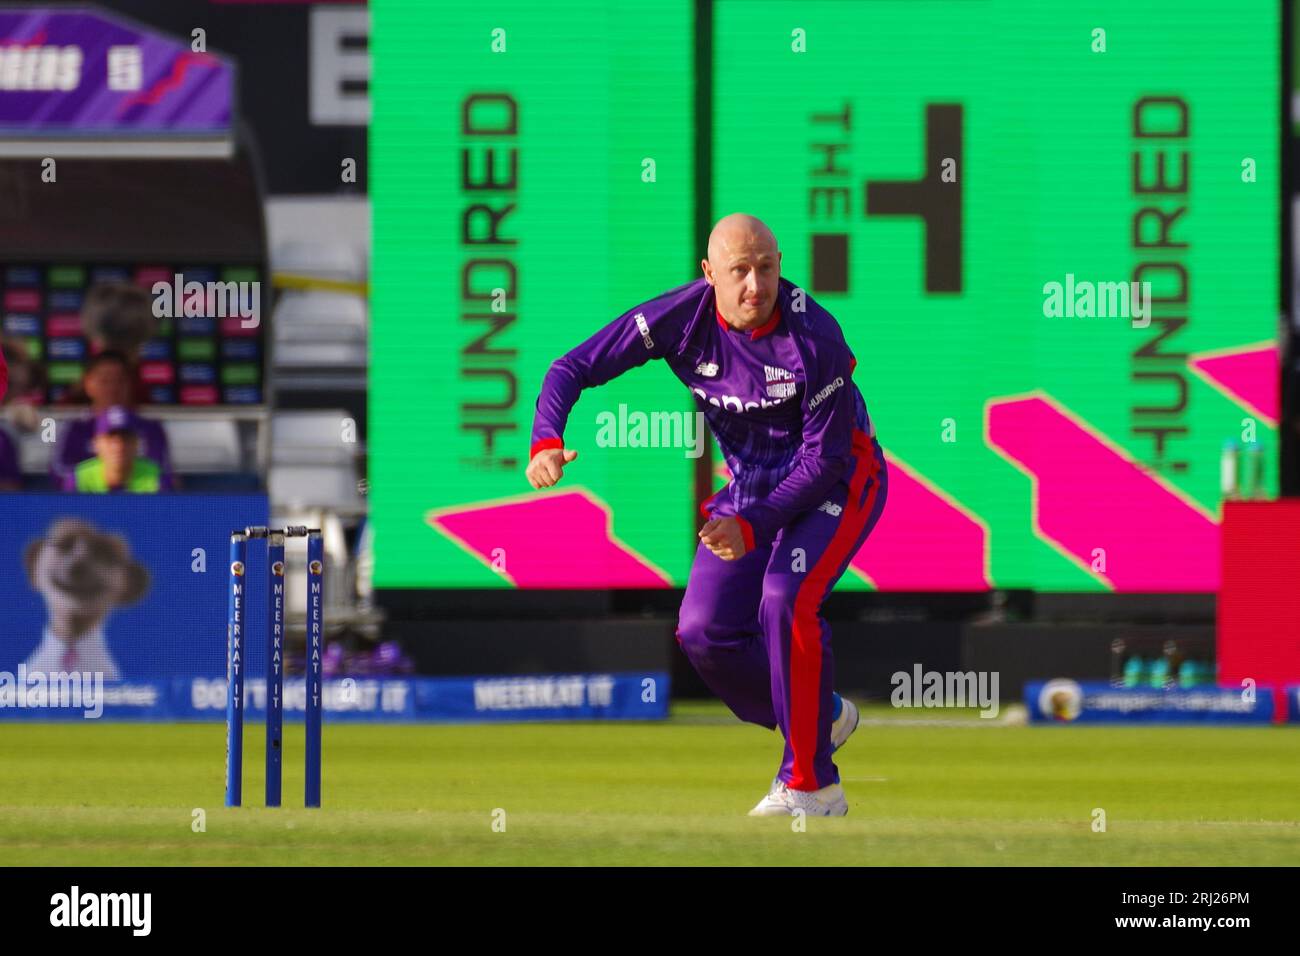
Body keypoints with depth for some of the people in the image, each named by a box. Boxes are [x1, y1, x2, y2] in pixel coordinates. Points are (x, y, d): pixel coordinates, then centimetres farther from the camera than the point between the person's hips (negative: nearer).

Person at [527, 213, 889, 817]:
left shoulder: (813, 337, -29)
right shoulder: (682, 316, -18)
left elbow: (825, 456, -24)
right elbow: (574, 368, -17)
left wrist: (753, 527, -31)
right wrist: (545, 441, -36)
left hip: (840, 479, -5)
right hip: (752, 483, 5)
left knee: (785, 600, -28)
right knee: (704, 632, -5)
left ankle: (812, 786, -18)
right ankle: (822, 716, 22)